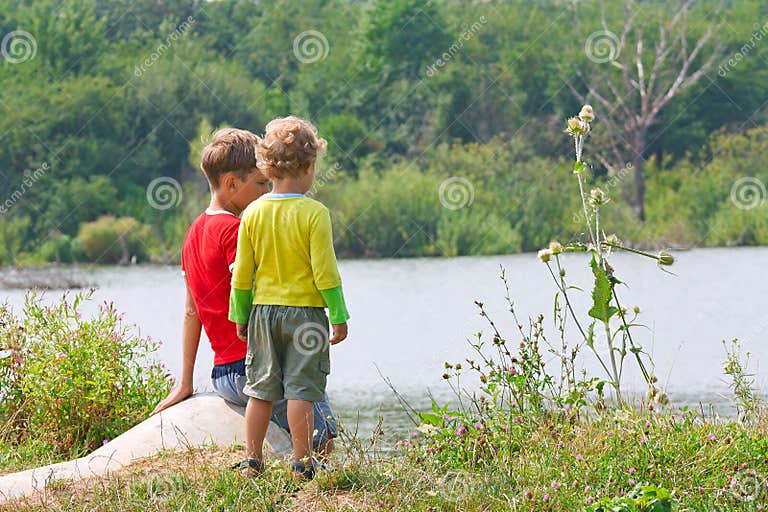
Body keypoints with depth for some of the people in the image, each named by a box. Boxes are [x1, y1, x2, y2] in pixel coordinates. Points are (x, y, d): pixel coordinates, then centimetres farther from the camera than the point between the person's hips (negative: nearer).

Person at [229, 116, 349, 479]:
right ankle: (301, 463, 0)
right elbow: (325, 273, -11)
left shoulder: (253, 213, 0)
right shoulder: (314, 214, -12)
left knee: (261, 389, 10)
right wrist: (339, 317, -3)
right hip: (305, 312, -4)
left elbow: (242, 274, 5)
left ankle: (252, 461, 13)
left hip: (263, 312, 4)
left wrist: (240, 316, 15)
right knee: (300, 390, -1)